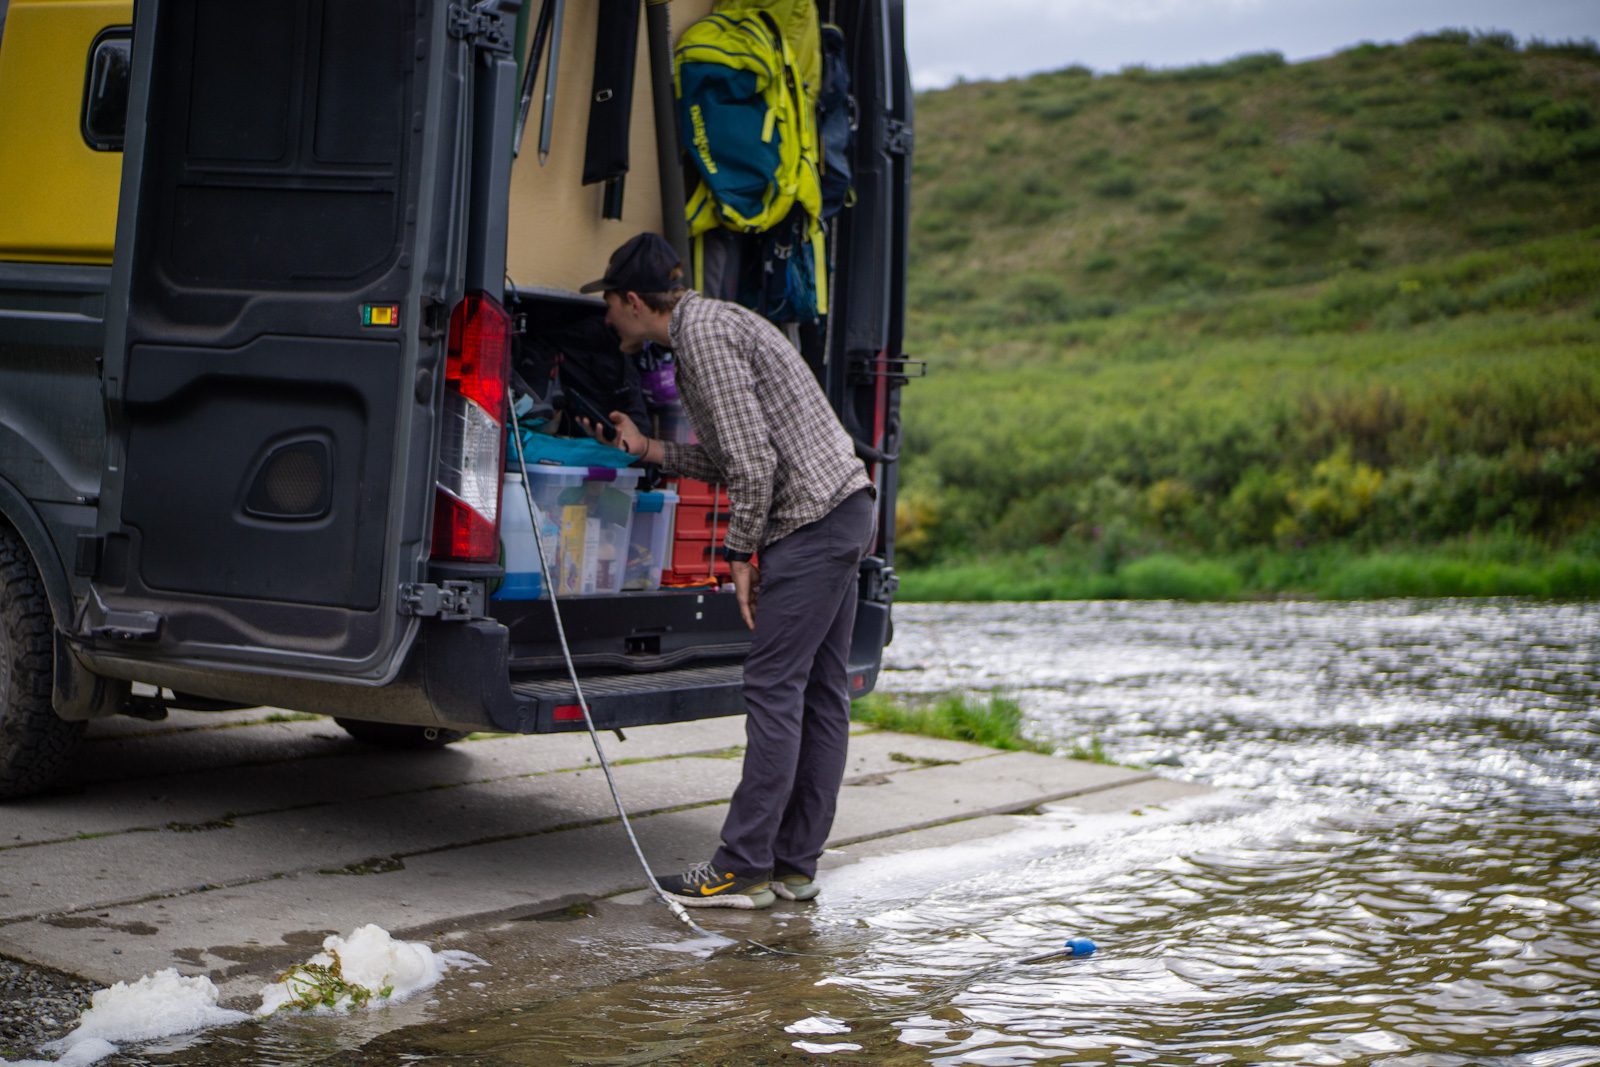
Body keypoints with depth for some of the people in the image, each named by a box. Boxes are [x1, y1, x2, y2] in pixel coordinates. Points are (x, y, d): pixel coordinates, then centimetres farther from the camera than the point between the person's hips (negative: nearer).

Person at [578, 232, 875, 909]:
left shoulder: (704, 334, -12)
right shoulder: (705, 326, 20)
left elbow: (753, 460, -19)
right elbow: (730, 459, 22)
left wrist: (740, 554, -12)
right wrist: (647, 450, 25)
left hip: (813, 519, -11)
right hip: (848, 507, 11)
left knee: (773, 687, -9)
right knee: (819, 690, 9)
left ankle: (744, 868, -5)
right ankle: (795, 865, 14)